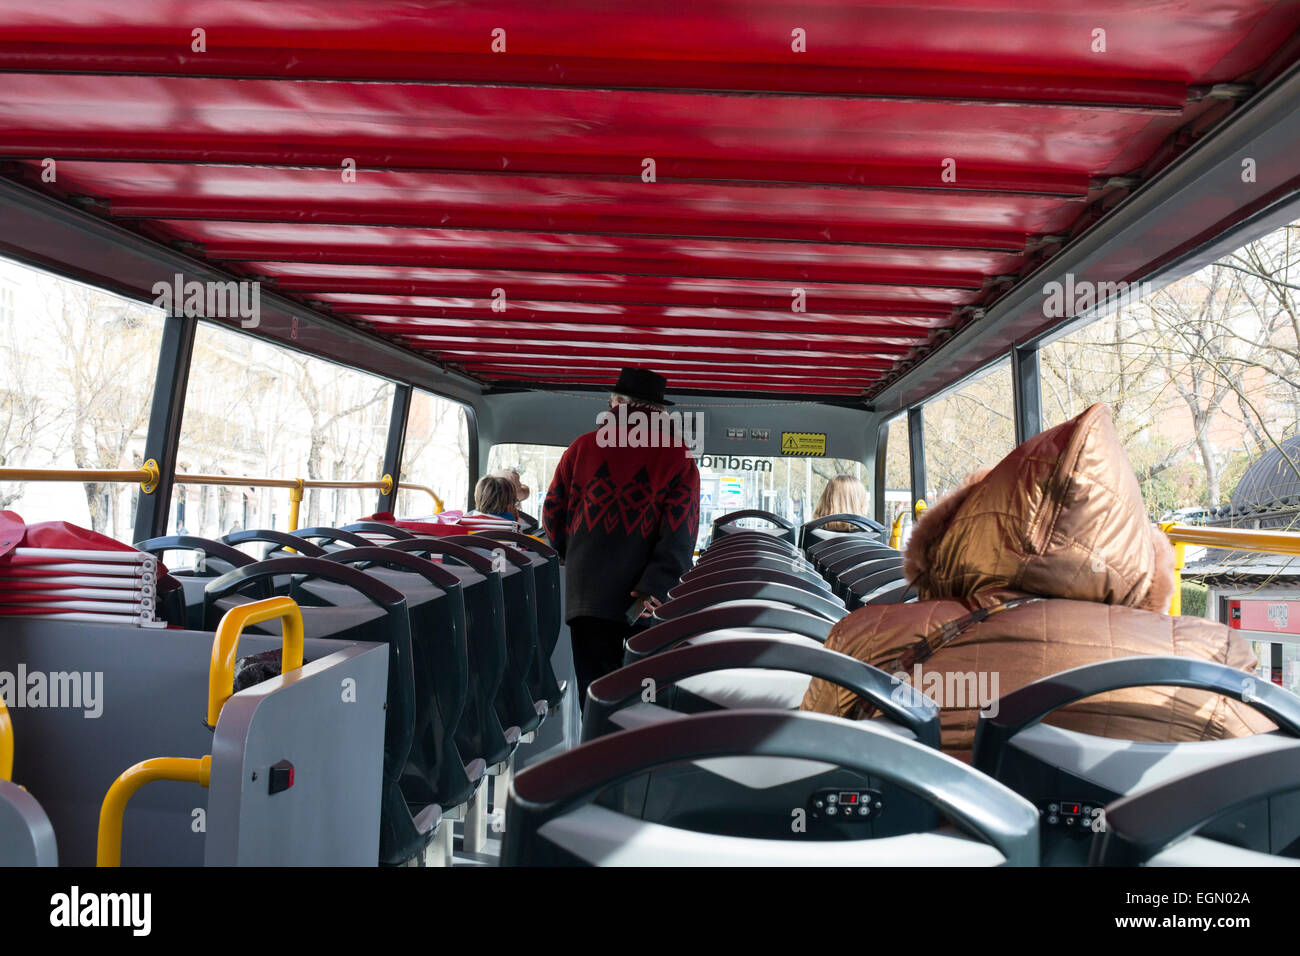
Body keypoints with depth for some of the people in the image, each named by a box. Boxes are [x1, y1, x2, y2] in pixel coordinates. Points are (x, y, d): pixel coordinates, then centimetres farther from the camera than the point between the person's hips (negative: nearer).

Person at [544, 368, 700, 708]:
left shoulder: (582, 448, 2)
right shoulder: (679, 459, -3)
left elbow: (553, 513, 11)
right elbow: (679, 535, -11)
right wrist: (652, 590, -12)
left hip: (586, 598, 1)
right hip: (645, 604, -1)